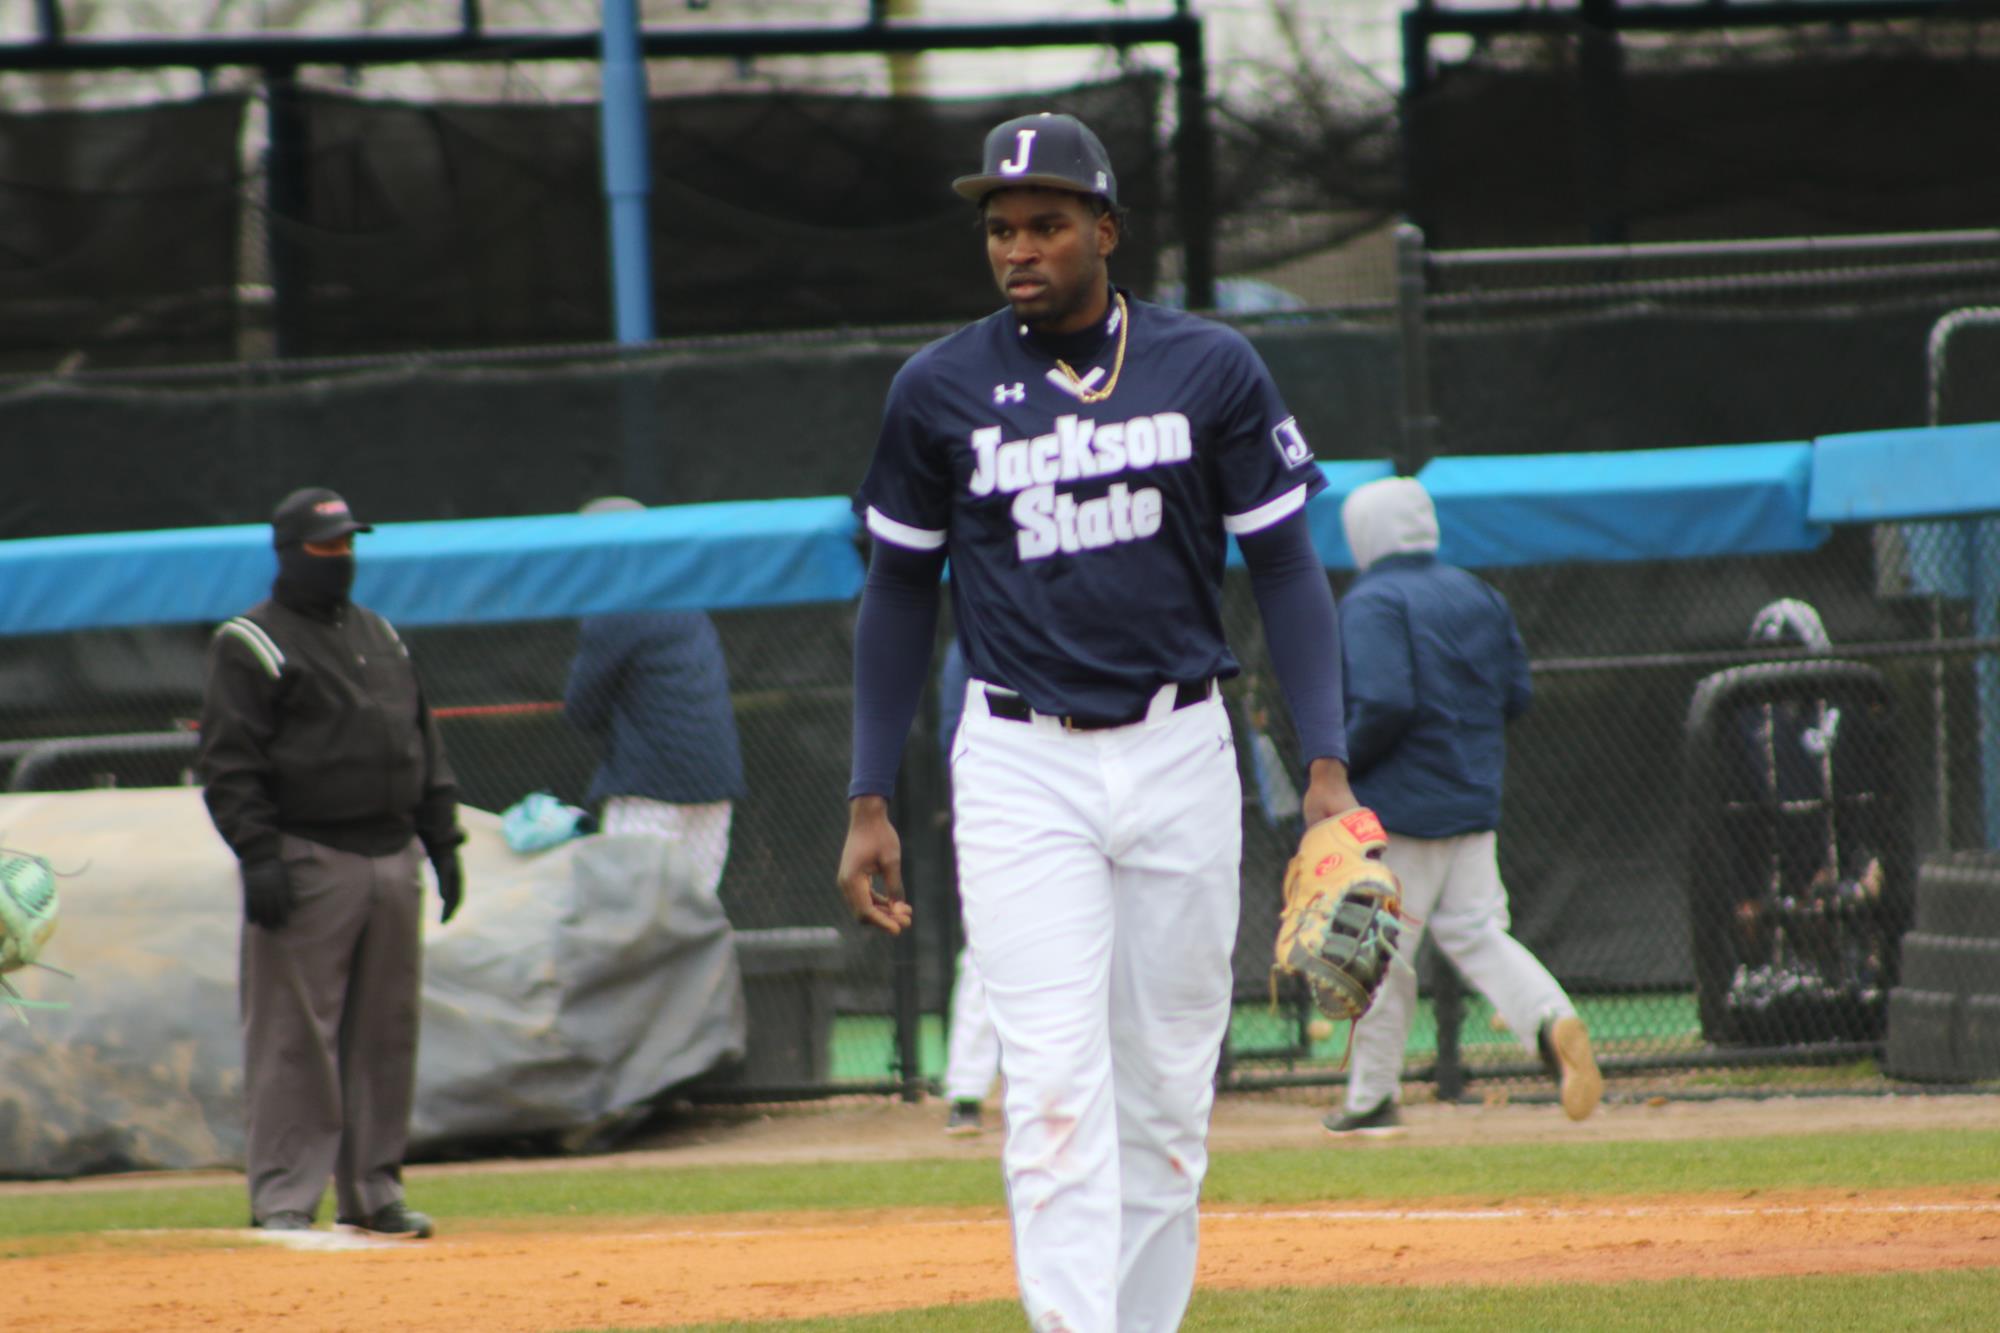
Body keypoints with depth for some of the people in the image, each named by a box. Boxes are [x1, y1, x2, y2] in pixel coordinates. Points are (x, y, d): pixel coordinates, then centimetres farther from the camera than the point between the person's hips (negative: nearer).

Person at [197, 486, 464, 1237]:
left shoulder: (380, 637, 19)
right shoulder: (249, 646, -3)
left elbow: (424, 744, 23)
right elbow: (229, 764, -9)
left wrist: (441, 838, 15)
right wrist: (258, 856, -18)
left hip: (392, 858, 7)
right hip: (307, 863, -7)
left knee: (386, 1034, 8)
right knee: (295, 1040, -7)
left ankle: (373, 1190, 15)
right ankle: (282, 1199, -6)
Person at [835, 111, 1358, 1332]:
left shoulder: (1211, 370, 0)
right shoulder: (940, 391, 1)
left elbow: (1286, 566, 4)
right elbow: (901, 594, 9)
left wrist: (1327, 764, -6)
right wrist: (871, 800, 5)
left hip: (1182, 754, 1)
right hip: (1021, 769, -1)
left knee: (1170, 1086, 6)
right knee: (1057, 1083, -12)